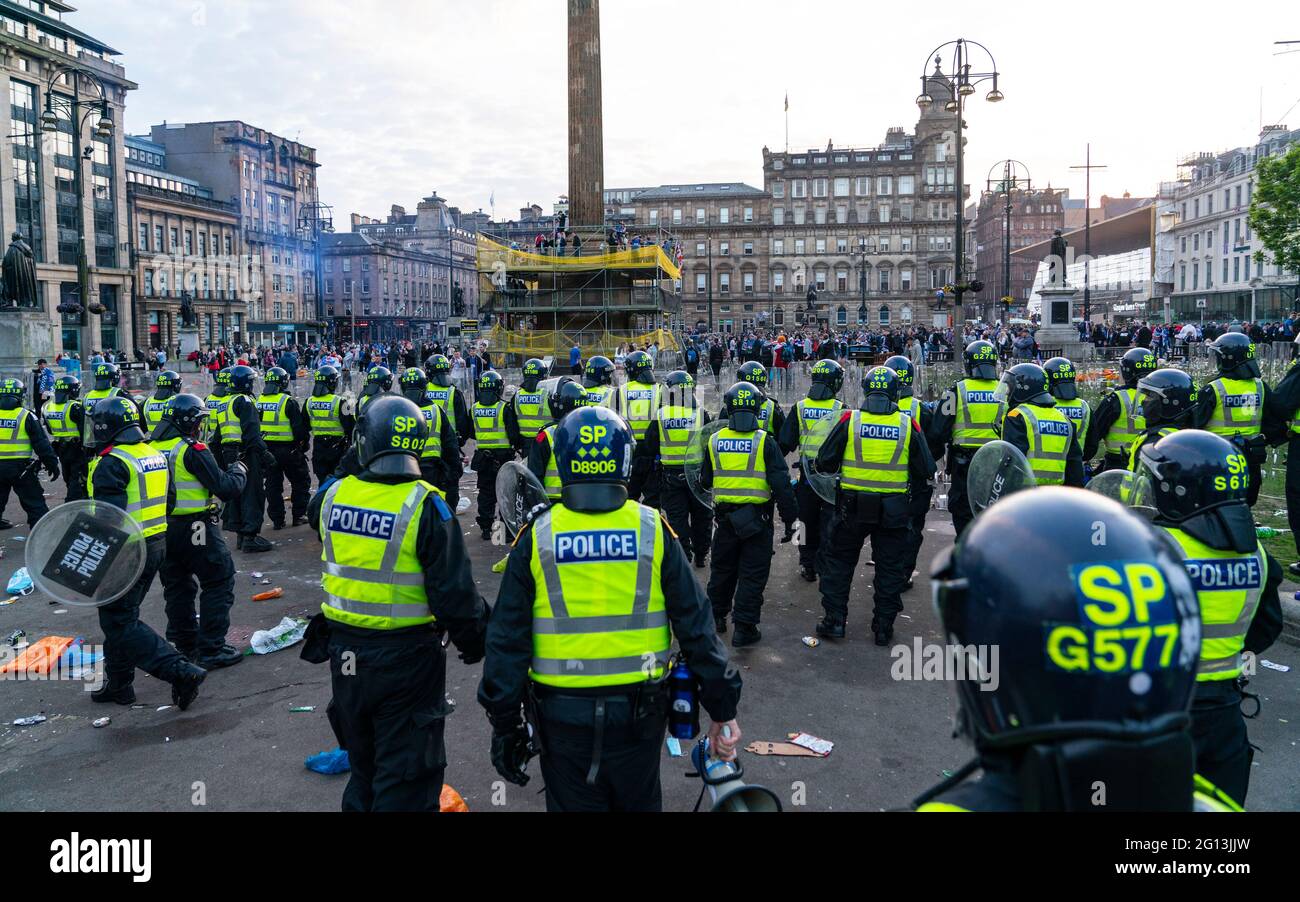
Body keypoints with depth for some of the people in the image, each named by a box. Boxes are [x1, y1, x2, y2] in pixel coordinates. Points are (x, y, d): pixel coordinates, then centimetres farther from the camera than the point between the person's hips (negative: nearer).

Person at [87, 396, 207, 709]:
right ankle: (119, 684, 28)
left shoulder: (112, 463, -17)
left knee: (119, 623, -2)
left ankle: (181, 671, -12)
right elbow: (166, 502, 16)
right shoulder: (155, 455, 10)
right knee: (121, 615, 21)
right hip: (157, 547, 9)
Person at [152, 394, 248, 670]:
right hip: (194, 528, -7)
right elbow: (225, 489, -17)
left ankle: (185, 644, 28)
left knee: (177, 586, 18)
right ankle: (211, 650, 2)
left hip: (162, 528, 8)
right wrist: (239, 471, 1)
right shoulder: (193, 450, -17)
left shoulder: (152, 448, 5)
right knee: (219, 583, 3)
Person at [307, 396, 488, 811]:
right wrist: (473, 640, -3)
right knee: (406, 777, 9)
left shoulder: (333, 495, -6)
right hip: (407, 659, -5)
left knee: (363, 765, 25)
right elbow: (454, 592, -19)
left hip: (345, 654, 5)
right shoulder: (424, 505, -20)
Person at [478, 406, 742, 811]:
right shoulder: (653, 530, -7)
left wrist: (504, 725, 5)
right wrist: (723, 710, 4)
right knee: (639, 802, 23)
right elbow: (696, 626, -5)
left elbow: (507, 642, -5)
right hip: (639, 715, 1)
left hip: (562, 719, 0)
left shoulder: (536, 539, -7)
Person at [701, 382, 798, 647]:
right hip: (758, 519, -3)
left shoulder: (715, 440, 0)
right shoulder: (765, 441, -10)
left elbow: (705, 481, 11)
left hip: (724, 516, 4)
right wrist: (789, 519, -5)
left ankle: (717, 617, 34)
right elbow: (781, 483, -12)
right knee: (752, 574, 5)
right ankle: (744, 629, 7)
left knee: (722, 569, 20)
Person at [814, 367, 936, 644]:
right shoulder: (908, 424, -4)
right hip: (894, 510, 1)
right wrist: (913, 487, 21)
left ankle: (834, 620, 16)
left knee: (838, 561, 15)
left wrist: (837, 469, 19)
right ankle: (883, 627, 21)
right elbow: (926, 469, 2)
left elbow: (824, 462, -3)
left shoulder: (849, 420, -7)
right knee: (890, 567, 14)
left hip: (852, 505, -1)